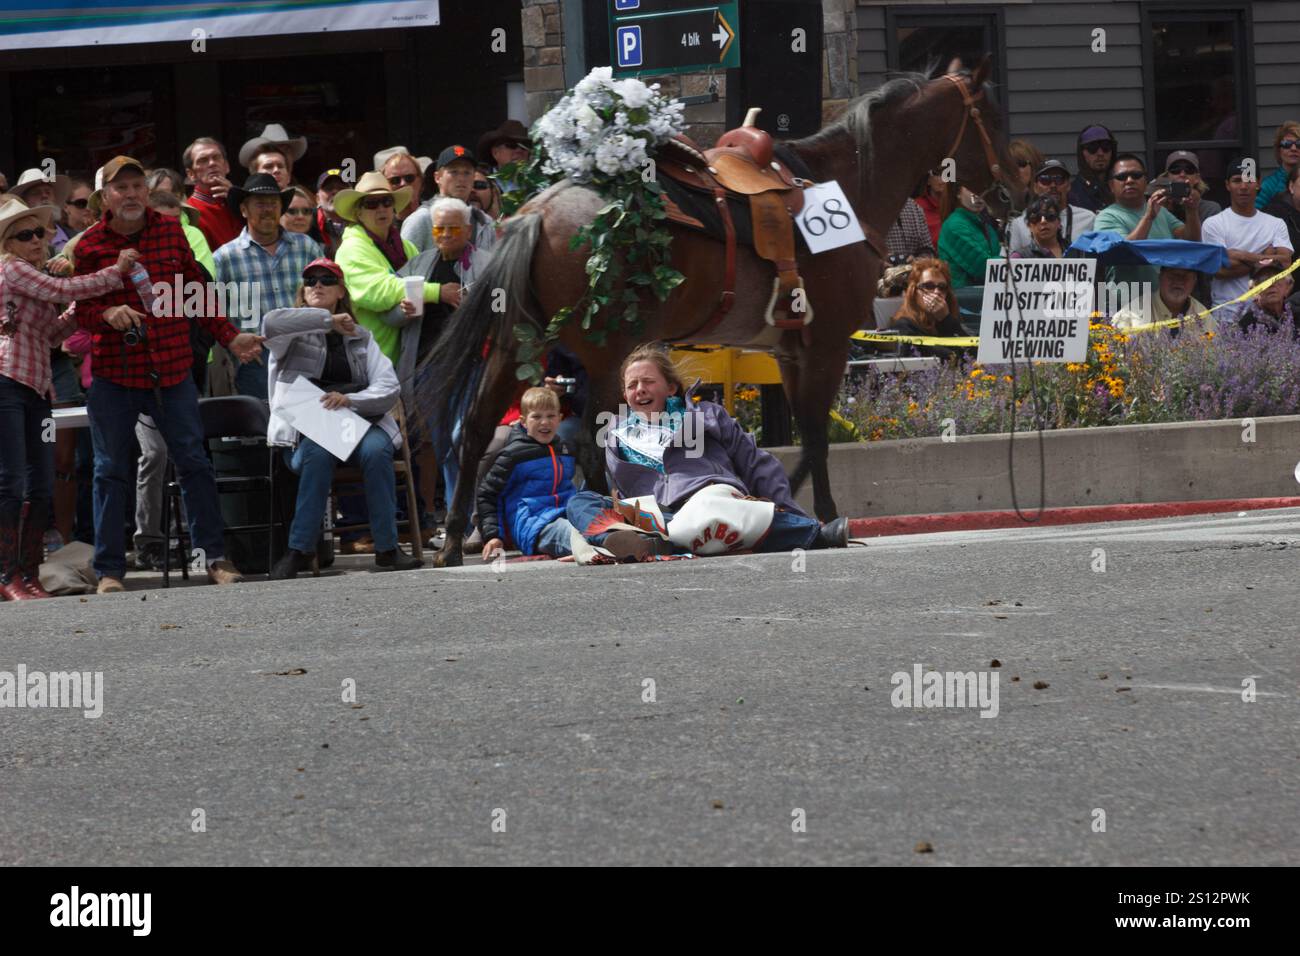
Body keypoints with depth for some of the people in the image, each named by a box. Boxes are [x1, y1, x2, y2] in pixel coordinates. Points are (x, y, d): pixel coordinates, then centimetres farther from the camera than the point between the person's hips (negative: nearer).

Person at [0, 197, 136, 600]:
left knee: (42, 487, 6)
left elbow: (50, 335, 25)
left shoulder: (35, 276, 24)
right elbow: (62, 290, -13)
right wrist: (116, 271, -7)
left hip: (36, 386, 9)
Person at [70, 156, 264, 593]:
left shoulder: (170, 231, 5)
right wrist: (108, 314, -19)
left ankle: (214, 556, 11)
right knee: (111, 471, 3)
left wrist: (230, 338, 7)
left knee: (194, 462, 2)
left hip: (172, 369, 1)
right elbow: (80, 309, 1)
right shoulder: (89, 245, -1)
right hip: (112, 372, -1)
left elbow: (198, 291, 11)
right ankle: (109, 569, 8)